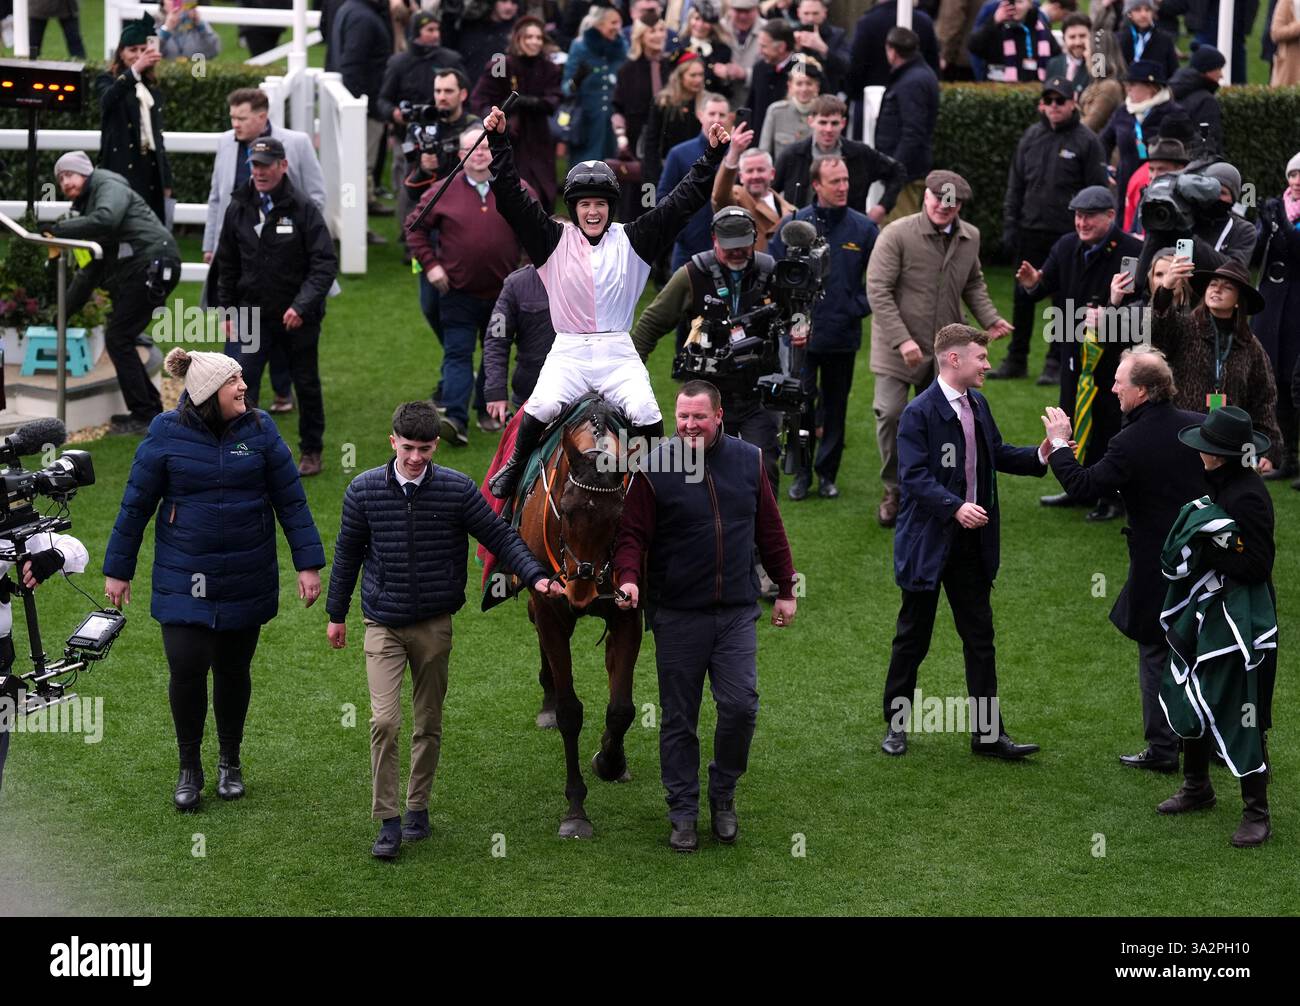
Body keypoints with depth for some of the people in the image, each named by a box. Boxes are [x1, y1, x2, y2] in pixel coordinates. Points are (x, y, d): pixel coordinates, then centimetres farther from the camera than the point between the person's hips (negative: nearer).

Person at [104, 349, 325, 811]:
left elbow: (291, 500, 2)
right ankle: (189, 768, 10)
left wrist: (307, 564, -2)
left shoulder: (259, 430, -3)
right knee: (186, 668, -10)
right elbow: (136, 505, 0)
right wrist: (118, 570, 3)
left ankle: (230, 761, 30)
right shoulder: (167, 434, -8)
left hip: (247, 577, 2)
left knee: (233, 670, 10)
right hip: (184, 577, -2)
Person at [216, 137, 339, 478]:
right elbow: (227, 265, 13)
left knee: (306, 385, 12)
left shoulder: (303, 209, -11)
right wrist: (227, 310, 11)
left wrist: (302, 305, -23)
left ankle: (311, 451, 28)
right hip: (253, 313, 2)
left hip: (298, 318, -2)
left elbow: (325, 264, -14)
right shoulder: (238, 209, 2)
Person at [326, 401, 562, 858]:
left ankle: (417, 809, 26)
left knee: (429, 723, 11)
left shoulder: (458, 490, -6)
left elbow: (499, 536, 0)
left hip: (434, 626, 1)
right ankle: (387, 821, -3)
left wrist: (535, 576, -14)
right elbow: (347, 553, 6)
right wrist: (336, 614, 12)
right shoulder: (364, 490, -5)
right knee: (384, 721, -11)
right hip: (383, 626, -1)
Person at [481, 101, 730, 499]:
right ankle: (514, 466, 0)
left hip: (619, 354, 1)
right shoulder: (554, 240, 5)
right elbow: (512, 198, 0)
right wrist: (499, 141, -7)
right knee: (543, 407, -24)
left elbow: (683, 201, 8)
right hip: (568, 353, -1)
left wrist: (713, 154, 2)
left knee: (646, 414, -20)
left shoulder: (633, 241, 8)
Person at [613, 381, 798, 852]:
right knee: (679, 719, 6)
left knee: (740, 706, -8)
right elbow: (632, 535, -5)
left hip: (737, 612, 2)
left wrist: (786, 589, 14)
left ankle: (723, 793, 15)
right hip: (677, 616, -2)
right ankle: (683, 812, 18)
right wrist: (629, 578, -24)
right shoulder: (654, 469, -5)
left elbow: (770, 531, 12)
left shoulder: (747, 461, 5)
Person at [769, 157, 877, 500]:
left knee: (835, 407, 10)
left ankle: (827, 474, 20)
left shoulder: (863, 228, -2)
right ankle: (801, 473, 11)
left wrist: (860, 306, -2)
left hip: (844, 334, 1)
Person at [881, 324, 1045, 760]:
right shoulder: (919, 413, -16)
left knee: (980, 637, 7)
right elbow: (914, 476, -21)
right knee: (913, 637, 7)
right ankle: (896, 725, 22)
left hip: (971, 541, 7)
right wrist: (955, 507, -32)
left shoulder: (978, 405, 8)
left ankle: (987, 732, 11)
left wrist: (1039, 455, 0)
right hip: (929, 541, -7)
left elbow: (997, 455, 16)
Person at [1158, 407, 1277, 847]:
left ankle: (1256, 815, 4)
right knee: (1189, 697, 19)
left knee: (1238, 712, -6)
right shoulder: (1220, 485, 5)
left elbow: (1257, 566, -23)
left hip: (1238, 615, -10)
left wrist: (1219, 541, -27)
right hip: (1206, 604, 10)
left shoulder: (1248, 497, -22)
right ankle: (1196, 787, 38)